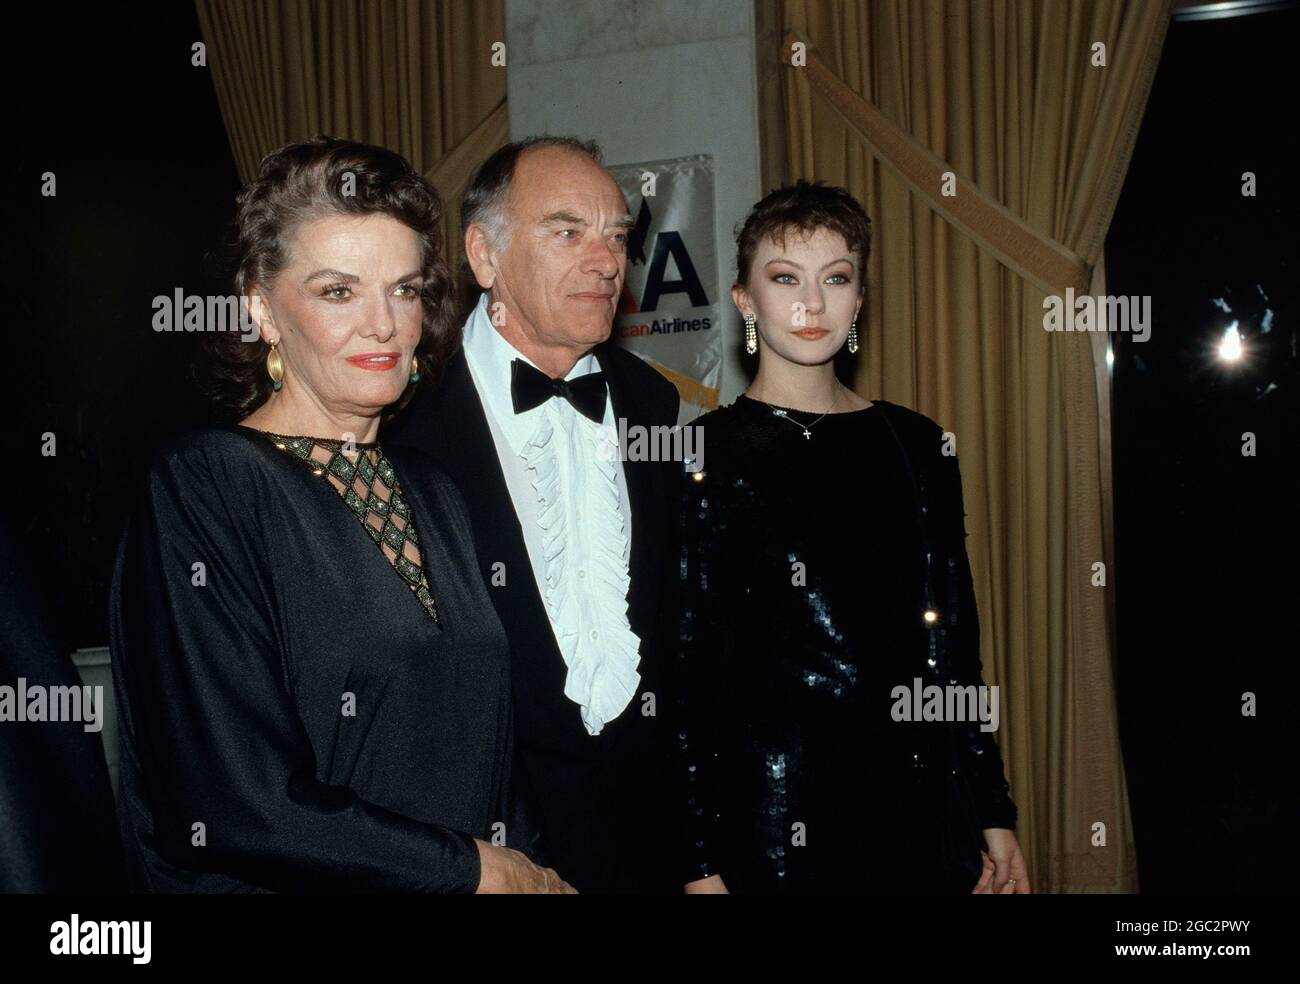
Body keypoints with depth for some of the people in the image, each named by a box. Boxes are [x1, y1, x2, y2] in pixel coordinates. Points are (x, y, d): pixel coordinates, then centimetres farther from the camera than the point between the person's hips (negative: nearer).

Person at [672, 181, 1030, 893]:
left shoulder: (915, 445, 5)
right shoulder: (703, 455, -7)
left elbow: (954, 644, 9)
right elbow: (681, 668, -8)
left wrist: (993, 813, 8)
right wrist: (697, 863, -10)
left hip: (909, 809, 4)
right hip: (764, 826, -4)